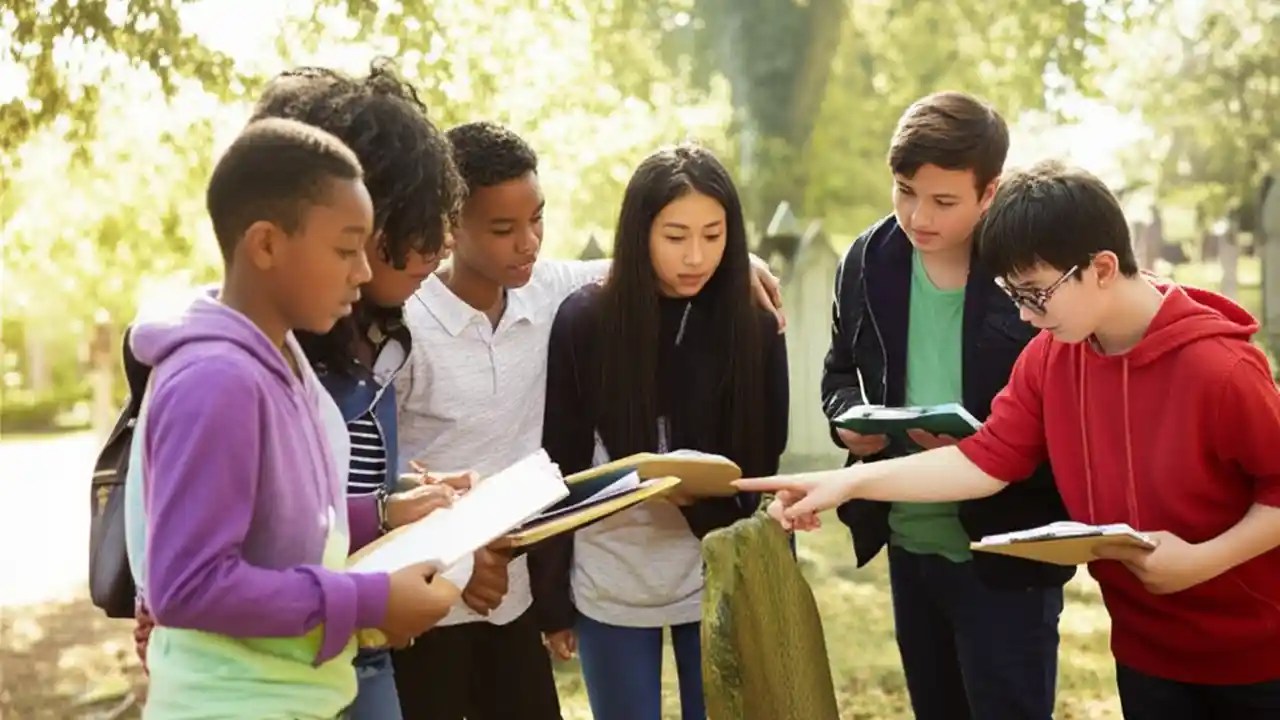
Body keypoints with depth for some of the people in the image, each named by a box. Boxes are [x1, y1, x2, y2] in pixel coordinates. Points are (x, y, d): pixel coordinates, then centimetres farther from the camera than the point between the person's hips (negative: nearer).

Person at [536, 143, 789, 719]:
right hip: (611, 586, -1)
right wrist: (554, 597, -1)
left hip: (722, 583, 1)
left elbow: (763, 472, 3)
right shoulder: (583, 321, -7)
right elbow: (560, 469, -2)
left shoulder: (755, 329, -3)